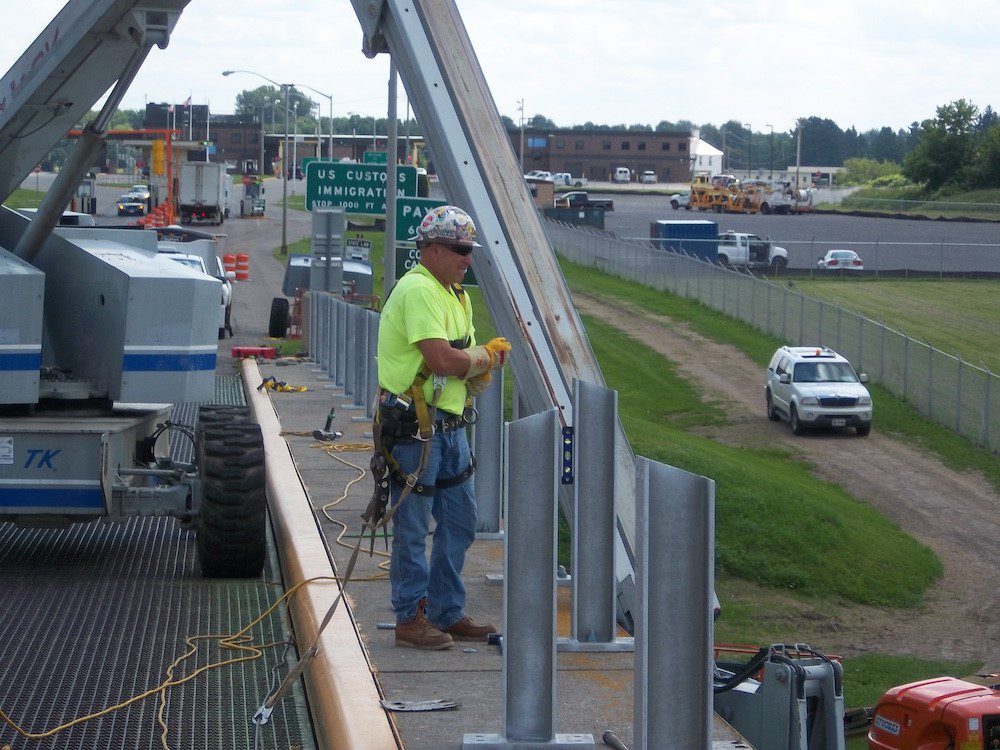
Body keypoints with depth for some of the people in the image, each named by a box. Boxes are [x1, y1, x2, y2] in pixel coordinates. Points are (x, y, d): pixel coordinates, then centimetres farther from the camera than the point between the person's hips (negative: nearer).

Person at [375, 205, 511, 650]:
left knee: (460, 522, 15)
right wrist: (485, 356, -8)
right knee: (413, 527, -1)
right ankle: (410, 619, 8)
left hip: (449, 425, 10)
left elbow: (466, 363, 17)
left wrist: (482, 362, -7)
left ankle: (447, 613, 25)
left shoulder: (456, 296, 16)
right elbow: (442, 360, -26)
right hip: (413, 428, -10)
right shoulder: (418, 291, -16)